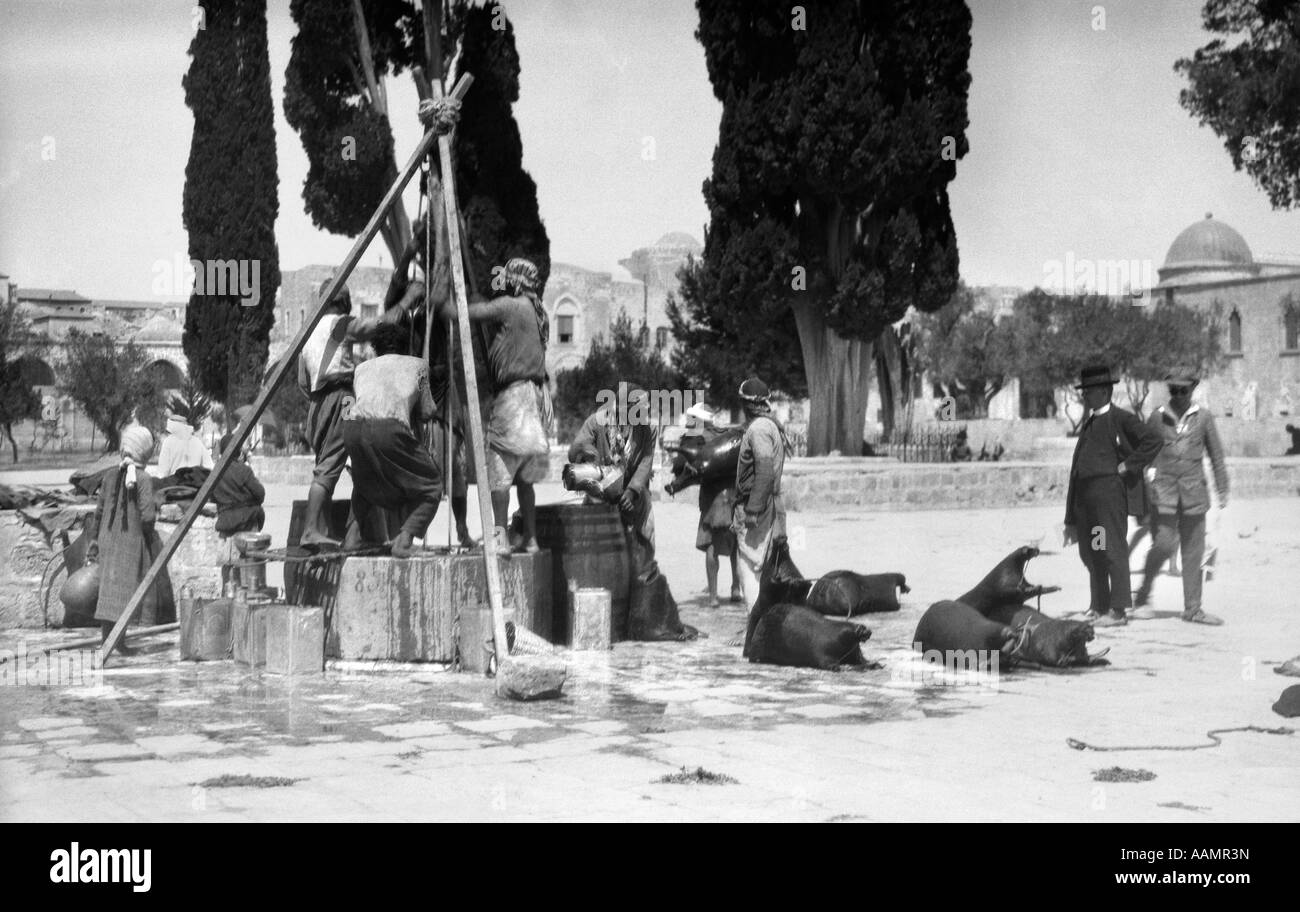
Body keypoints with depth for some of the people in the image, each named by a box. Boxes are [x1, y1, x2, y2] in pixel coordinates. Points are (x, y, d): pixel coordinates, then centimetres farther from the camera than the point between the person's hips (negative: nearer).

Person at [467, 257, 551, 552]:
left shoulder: (508, 306, -7)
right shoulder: (537, 312, 17)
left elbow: (469, 313, -11)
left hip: (514, 393, -8)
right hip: (536, 394, 8)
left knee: (498, 468, -7)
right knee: (522, 475, 12)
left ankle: (500, 536, -11)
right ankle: (530, 537, 11)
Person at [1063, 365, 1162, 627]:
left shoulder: (1120, 418, -5)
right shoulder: (1089, 422, 19)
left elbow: (1153, 440, -15)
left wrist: (1128, 465, -12)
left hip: (1109, 493, -8)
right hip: (1084, 495, 8)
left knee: (1112, 551, -5)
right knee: (1089, 553, 12)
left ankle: (1118, 610, -1)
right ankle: (1099, 605, 22)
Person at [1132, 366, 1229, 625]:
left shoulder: (1203, 417, 6)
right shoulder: (1157, 417, 4)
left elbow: (1216, 456, 11)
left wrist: (1222, 490, 9)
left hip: (1194, 491, 2)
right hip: (1163, 490, -2)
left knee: (1194, 551, 3)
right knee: (1163, 545, -12)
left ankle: (1192, 609, 10)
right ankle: (1143, 596, 7)